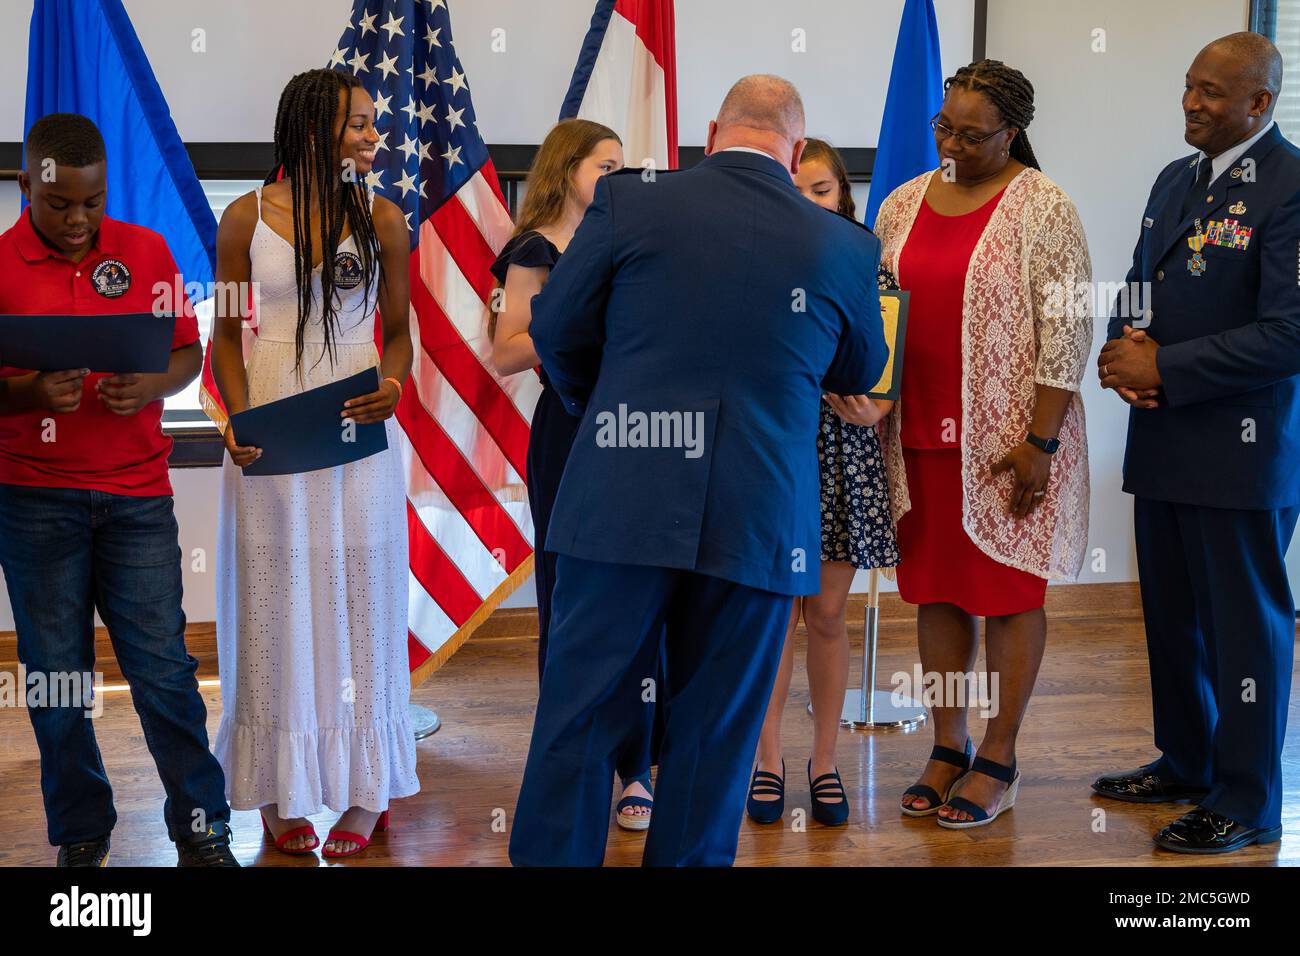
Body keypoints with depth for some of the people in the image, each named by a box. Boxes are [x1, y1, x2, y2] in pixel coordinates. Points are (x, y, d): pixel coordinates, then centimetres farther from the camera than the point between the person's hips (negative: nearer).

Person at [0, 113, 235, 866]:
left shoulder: (146, 251, 5)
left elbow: (189, 352, 8)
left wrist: (151, 387, -13)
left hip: (137, 493, 0)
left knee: (162, 666, 0)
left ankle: (204, 830, 13)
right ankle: (81, 835, 22)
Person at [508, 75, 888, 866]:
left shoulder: (629, 202, -2)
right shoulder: (847, 248, 2)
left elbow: (556, 328, 6)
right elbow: (860, 374, 18)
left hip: (623, 503, -1)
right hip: (761, 523, 1)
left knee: (579, 712, 9)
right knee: (716, 734, 12)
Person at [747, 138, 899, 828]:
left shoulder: (867, 272, 4)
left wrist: (872, 411, -14)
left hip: (845, 455, 1)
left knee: (827, 611, 8)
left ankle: (824, 760, 22)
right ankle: (768, 760, 18)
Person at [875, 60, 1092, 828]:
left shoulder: (1042, 208, -8)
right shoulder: (902, 204, 9)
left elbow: (1068, 330, -11)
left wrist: (1040, 442, -15)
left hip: (1008, 440, -5)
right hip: (922, 436, 5)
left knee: (1009, 592, 5)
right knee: (936, 590, 11)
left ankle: (999, 762, 16)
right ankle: (949, 749, 24)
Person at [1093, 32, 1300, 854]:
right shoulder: (1176, 181, 12)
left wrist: (1163, 368, -18)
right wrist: (1124, 345, -4)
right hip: (1164, 443, 8)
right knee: (1172, 616, 18)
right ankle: (1185, 764, 34)